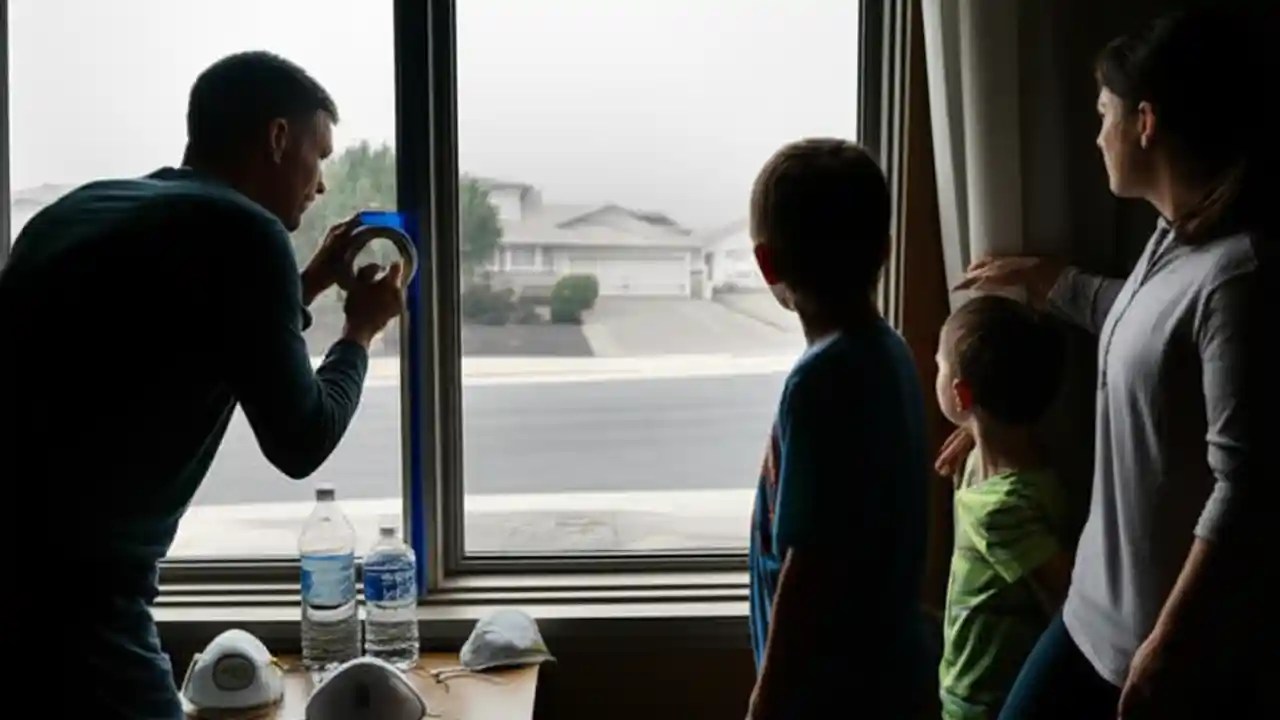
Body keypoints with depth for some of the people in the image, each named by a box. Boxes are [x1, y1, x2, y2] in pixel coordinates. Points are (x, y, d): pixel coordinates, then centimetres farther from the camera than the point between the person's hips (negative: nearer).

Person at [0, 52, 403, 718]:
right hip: (70, 601, -8)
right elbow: (299, 441, -1)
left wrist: (307, 288, 30)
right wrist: (360, 330, 15)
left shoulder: (86, 207, 14)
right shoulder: (241, 230, -9)